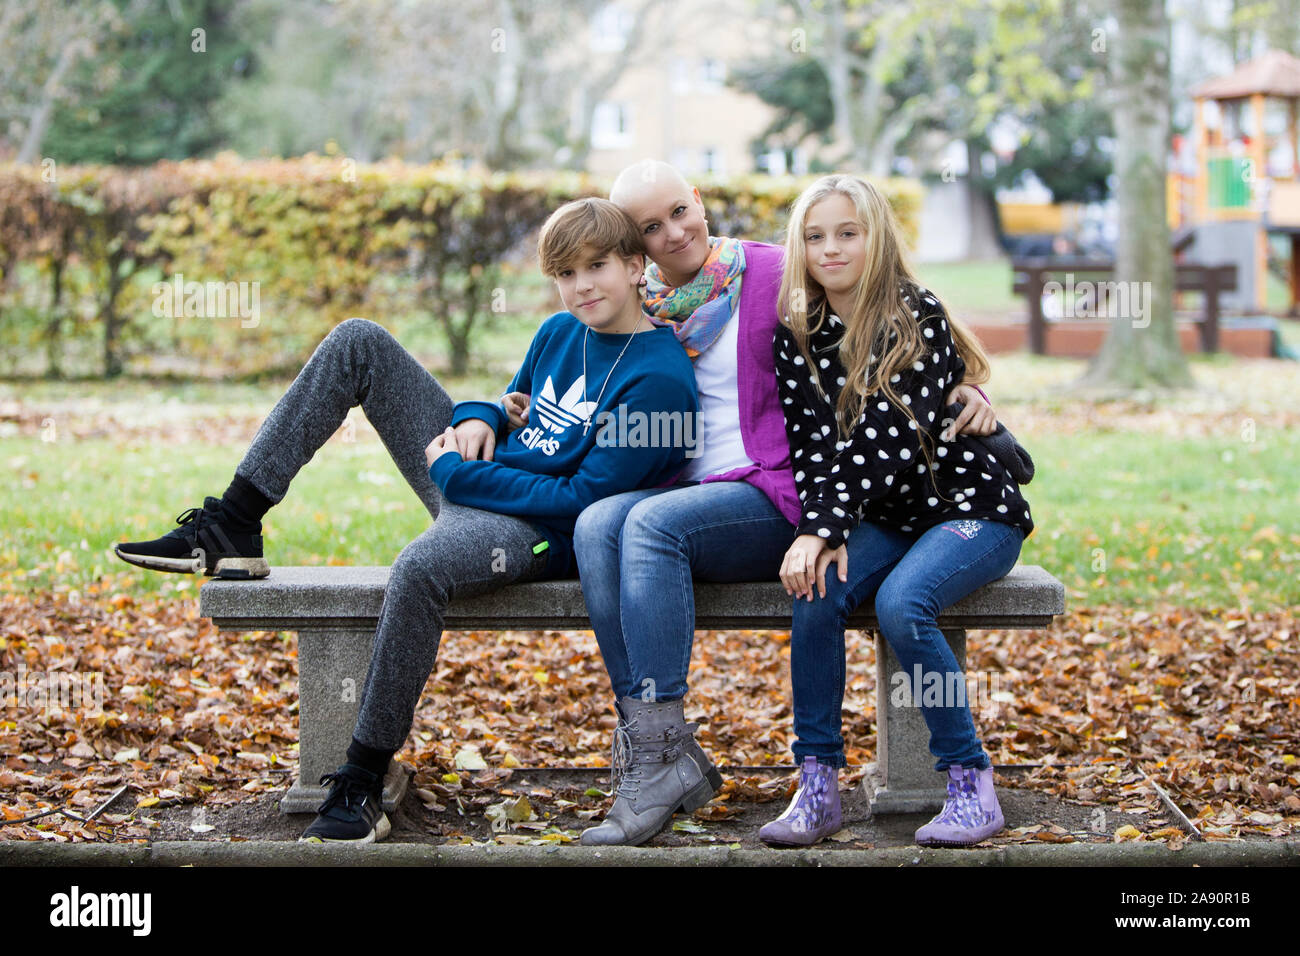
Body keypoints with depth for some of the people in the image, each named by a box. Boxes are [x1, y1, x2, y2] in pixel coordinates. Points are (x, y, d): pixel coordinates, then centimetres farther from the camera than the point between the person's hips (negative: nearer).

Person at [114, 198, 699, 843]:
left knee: (419, 568, -43)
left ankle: (361, 786, -29)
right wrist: (477, 419, -1)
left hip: (539, 531, -9)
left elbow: (584, 500, -20)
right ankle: (231, 530, -1)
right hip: (472, 485, 9)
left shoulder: (659, 379, -16)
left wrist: (457, 474, -15)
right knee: (358, 341, 1)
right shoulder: (560, 333, 8)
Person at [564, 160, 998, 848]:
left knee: (653, 522, -31)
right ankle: (659, 755, -28)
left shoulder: (774, 275, -1)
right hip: (685, 492, 5)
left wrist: (965, 386, -14)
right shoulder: (640, 307, 14)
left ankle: (659, 755, -31)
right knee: (596, 525, -26)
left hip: (775, 497, -5)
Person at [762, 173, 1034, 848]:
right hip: (884, 519, 5)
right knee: (815, 591, -25)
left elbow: (889, 439, -21)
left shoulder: (916, 316, -12)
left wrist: (823, 527, -26)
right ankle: (817, 785, -16)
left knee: (900, 602, -32)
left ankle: (972, 784, -17)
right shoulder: (797, 336, 5)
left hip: (969, 510, -5)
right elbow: (809, 445, -1)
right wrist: (821, 531, -19)